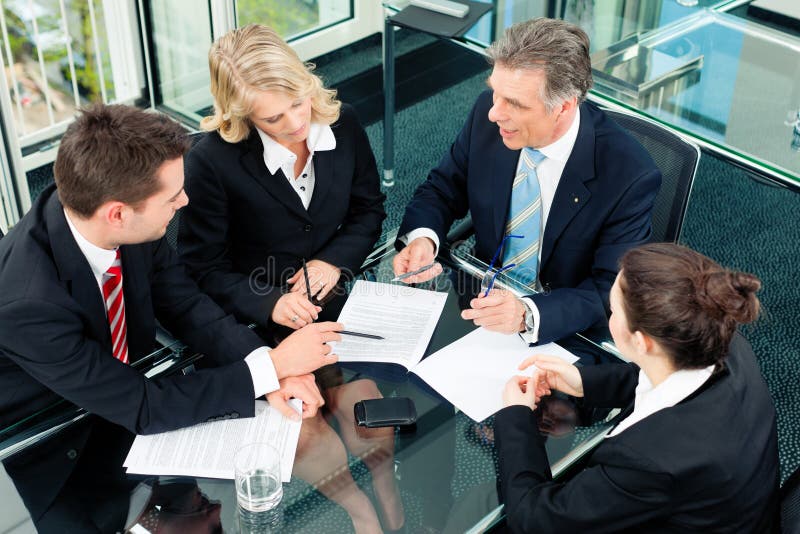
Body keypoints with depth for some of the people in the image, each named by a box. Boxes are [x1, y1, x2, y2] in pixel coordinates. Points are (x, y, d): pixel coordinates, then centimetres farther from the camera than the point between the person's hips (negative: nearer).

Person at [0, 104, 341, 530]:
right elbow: (141, 408, -28)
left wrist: (270, 367, -20)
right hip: (63, 462, -6)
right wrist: (271, 366, -25)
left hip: (132, 396, 6)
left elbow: (185, 305, -5)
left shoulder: (125, 223, -18)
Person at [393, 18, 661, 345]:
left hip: (563, 331, -5)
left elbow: (610, 291, -19)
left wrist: (528, 314, -37)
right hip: (484, 300, 5)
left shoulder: (630, 177, -23)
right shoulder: (488, 114, -12)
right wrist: (422, 238, -20)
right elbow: (441, 189, 3)